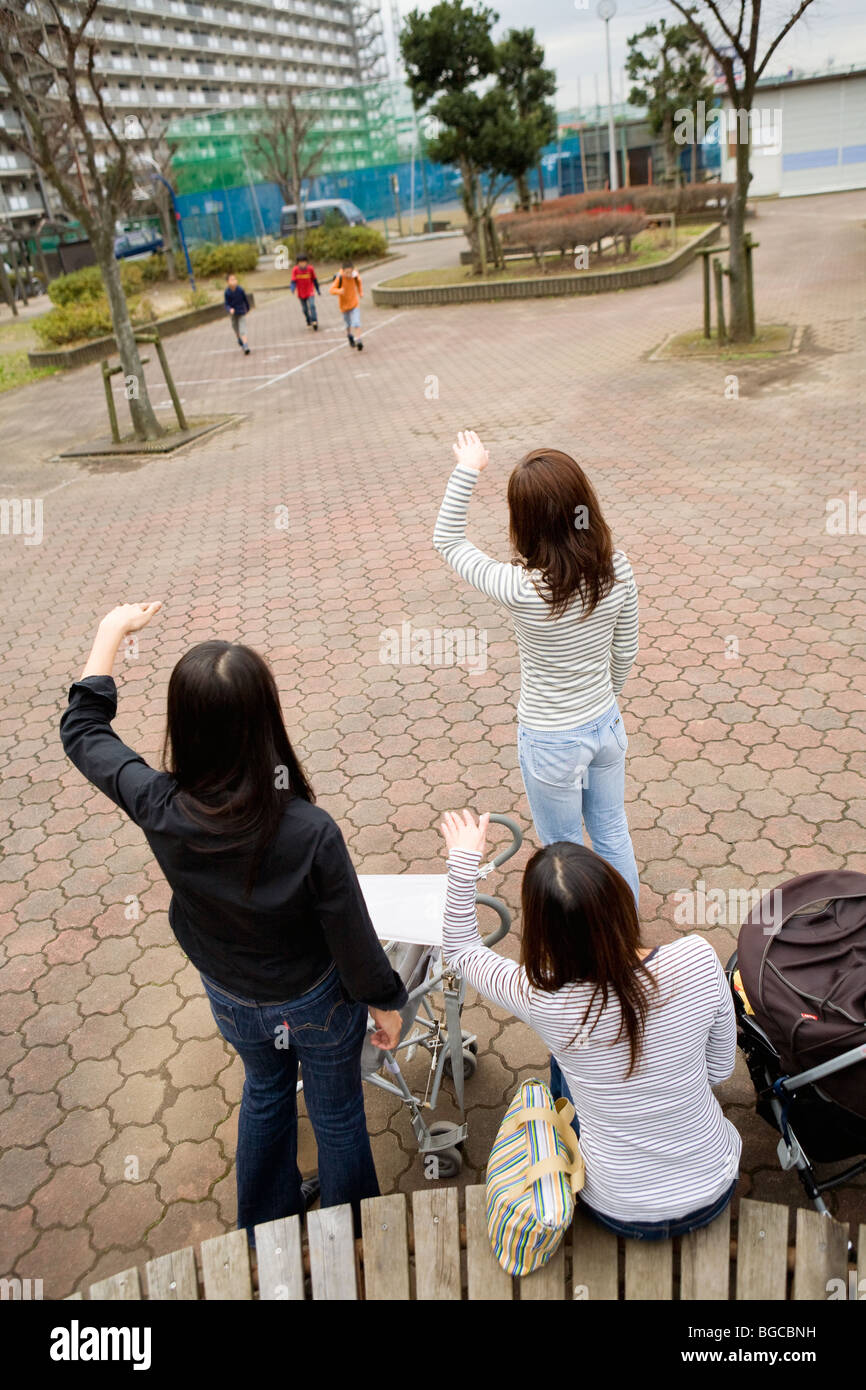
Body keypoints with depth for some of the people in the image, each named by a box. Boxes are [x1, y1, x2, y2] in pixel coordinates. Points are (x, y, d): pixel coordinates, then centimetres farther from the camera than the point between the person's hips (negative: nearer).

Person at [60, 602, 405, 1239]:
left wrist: (110, 635, 3)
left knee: (266, 1092, 34)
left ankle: (265, 1226, 59)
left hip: (230, 1000, 4)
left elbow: (82, 731, -10)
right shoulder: (310, 833, -38)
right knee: (337, 1114, 25)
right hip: (315, 1003, -3)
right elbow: (352, 938, -22)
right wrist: (384, 1001, -2)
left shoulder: (160, 809, -29)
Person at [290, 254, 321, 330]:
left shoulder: (310, 268, -8)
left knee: (312, 306, -21)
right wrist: (293, 289, -31)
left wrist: (318, 289, 12)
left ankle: (314, 322, -19)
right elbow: (293, 281, -11)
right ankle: (309, 322, 33)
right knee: (305, 309, 12)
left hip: (310, 291, -1)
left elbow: (314, 279, 4)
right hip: (301, 293, 1)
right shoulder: (295, 269, -10)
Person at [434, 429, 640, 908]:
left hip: (551, 743, -5)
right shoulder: (616, 569, -16)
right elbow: (625, 653, -1)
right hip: (606, 724, 5)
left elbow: (446, 541, -14)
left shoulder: (521, 588, -30)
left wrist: (467, 470, -5)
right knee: (612, 833, 27)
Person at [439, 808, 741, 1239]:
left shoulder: (547, 1003, -30)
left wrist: (464, 861, -6)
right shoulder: (697, 959, -26)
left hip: (620, 1211, -2)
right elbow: (720, 1068, -8)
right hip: (713, 1193, 2)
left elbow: (460, 949, -10)